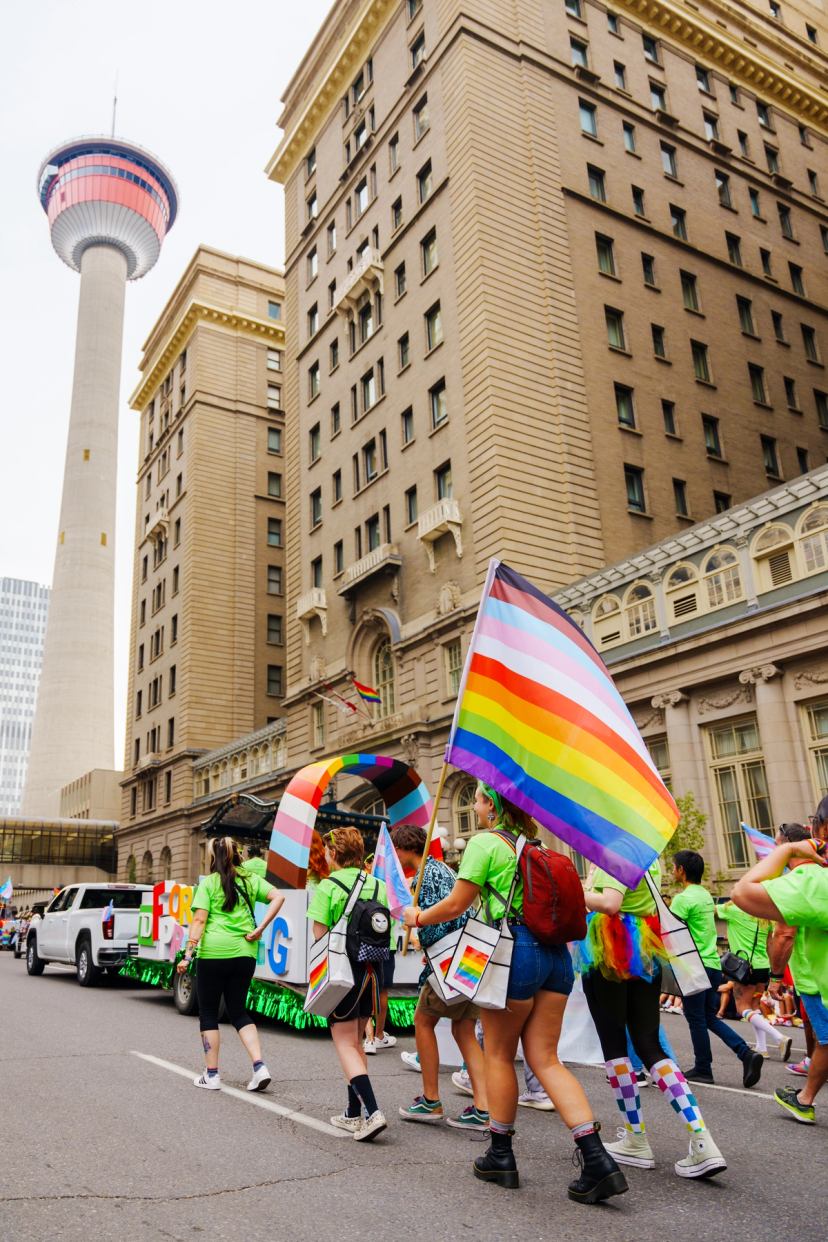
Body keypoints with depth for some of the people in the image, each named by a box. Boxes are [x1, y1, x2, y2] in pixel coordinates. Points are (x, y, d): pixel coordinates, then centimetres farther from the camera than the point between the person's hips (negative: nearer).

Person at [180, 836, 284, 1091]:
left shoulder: (209, 883, -1)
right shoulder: (251, 880, 9)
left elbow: (199, 920, -8)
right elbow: (278, 897, -4)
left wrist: (188, 955, -8)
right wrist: (259, 930, -4)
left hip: (212, 952, -4)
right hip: (244, 953, 4)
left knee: (208, 1013, 12)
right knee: (238, 1011, 16)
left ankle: (211, 1074, 15)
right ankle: (259, 1066, 1)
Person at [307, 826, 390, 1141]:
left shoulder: (327, 887, -10)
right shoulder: (377, 886, 7)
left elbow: (319, 936, -11)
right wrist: (374, 969, 15)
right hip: (370, 969, 6)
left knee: (345, 1043, 0)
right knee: (356, 1041, 17)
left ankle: (372, 1111, -13)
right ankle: (354, 1114, 23)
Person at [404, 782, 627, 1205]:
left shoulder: (484, 842, -5)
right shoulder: (534, 846, 17)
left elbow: (456, 904, -4)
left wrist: (418, 917, 13)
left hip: (516, 950, -7)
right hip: (556, 952, 7)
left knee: (498, 1054, 11)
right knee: (545, 1058, 10)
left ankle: (501, 1154, 23)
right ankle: (597, 1159, 0)